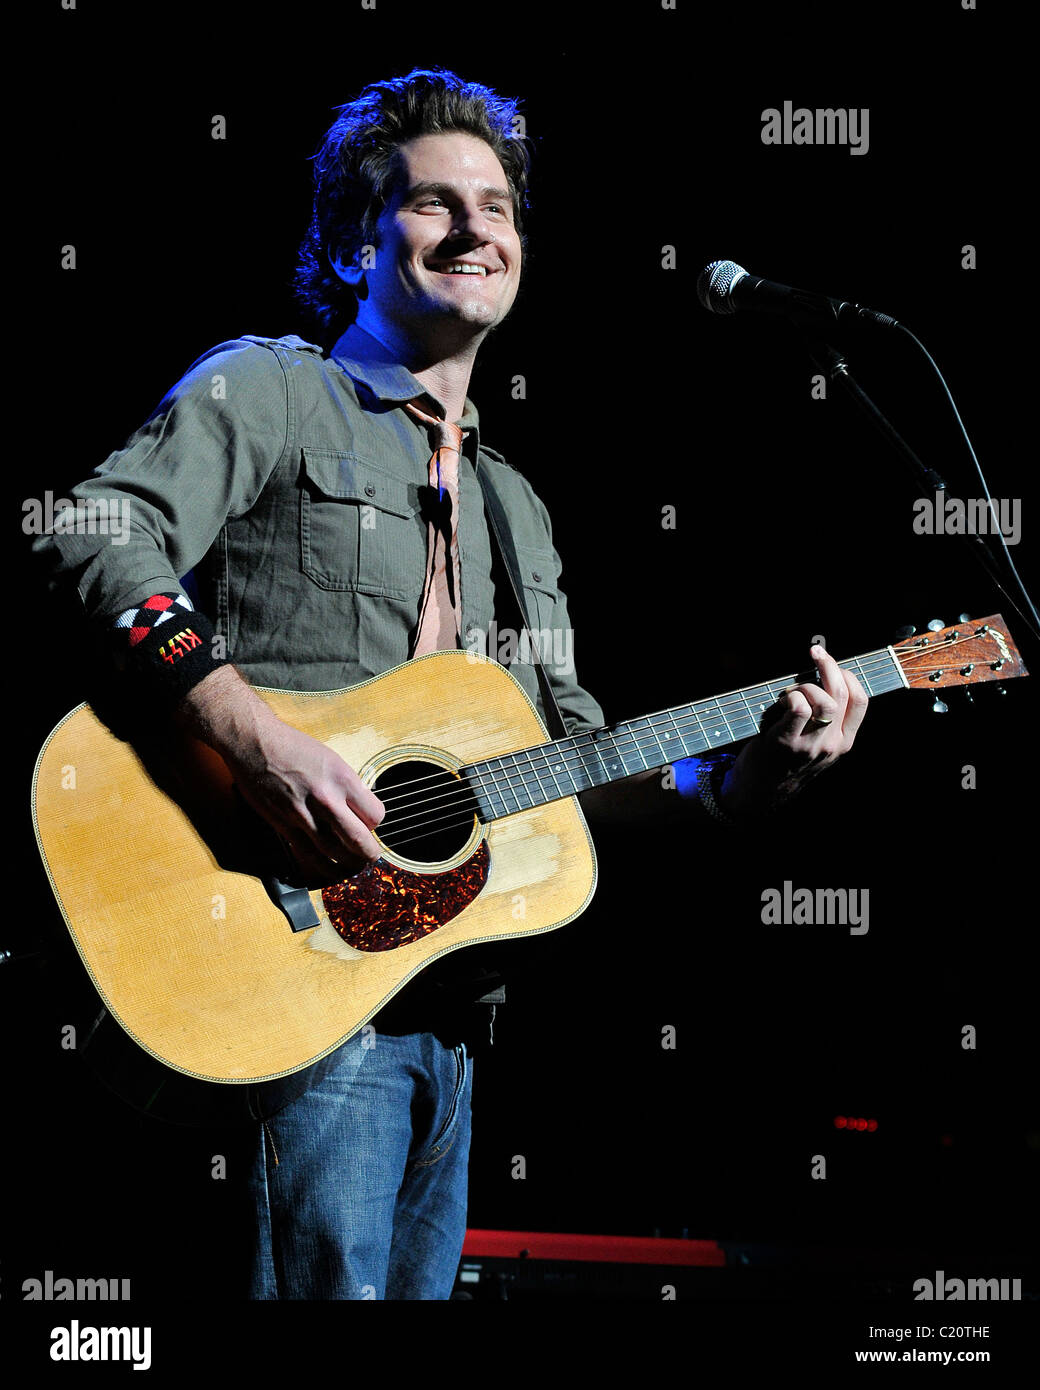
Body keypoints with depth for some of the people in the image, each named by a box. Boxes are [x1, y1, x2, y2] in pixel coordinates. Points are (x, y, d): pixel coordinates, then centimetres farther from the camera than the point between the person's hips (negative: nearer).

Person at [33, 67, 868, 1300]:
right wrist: (256, 739, -25)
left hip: (446, 999, 7)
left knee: (416, 1280, 11)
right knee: (326, 1284, -15)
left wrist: (745, 775, 6)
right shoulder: (267, 390, 3)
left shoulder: (512, 506, 24)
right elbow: (99, 533, -14)